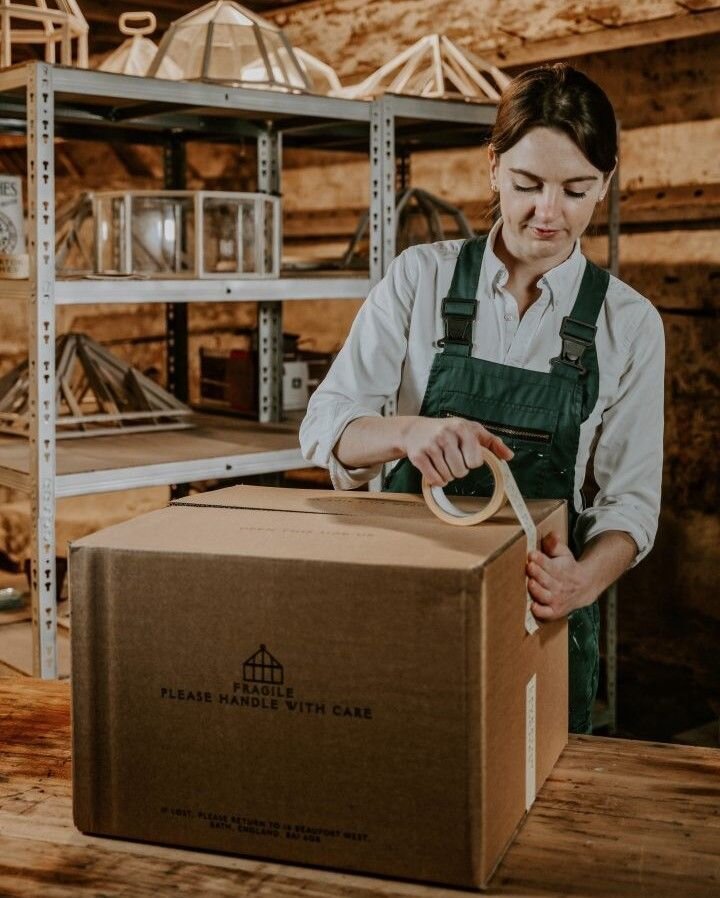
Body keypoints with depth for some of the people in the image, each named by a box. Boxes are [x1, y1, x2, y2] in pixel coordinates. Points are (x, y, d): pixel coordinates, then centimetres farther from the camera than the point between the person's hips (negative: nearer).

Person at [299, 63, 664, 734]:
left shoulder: (629, 322, -3)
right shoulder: (421, 277, -4)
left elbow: (629, 496, -3)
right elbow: (323, 427, -9)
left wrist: (585, 581, -24)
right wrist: (408, 433, -31)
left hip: (541, 612, 1)